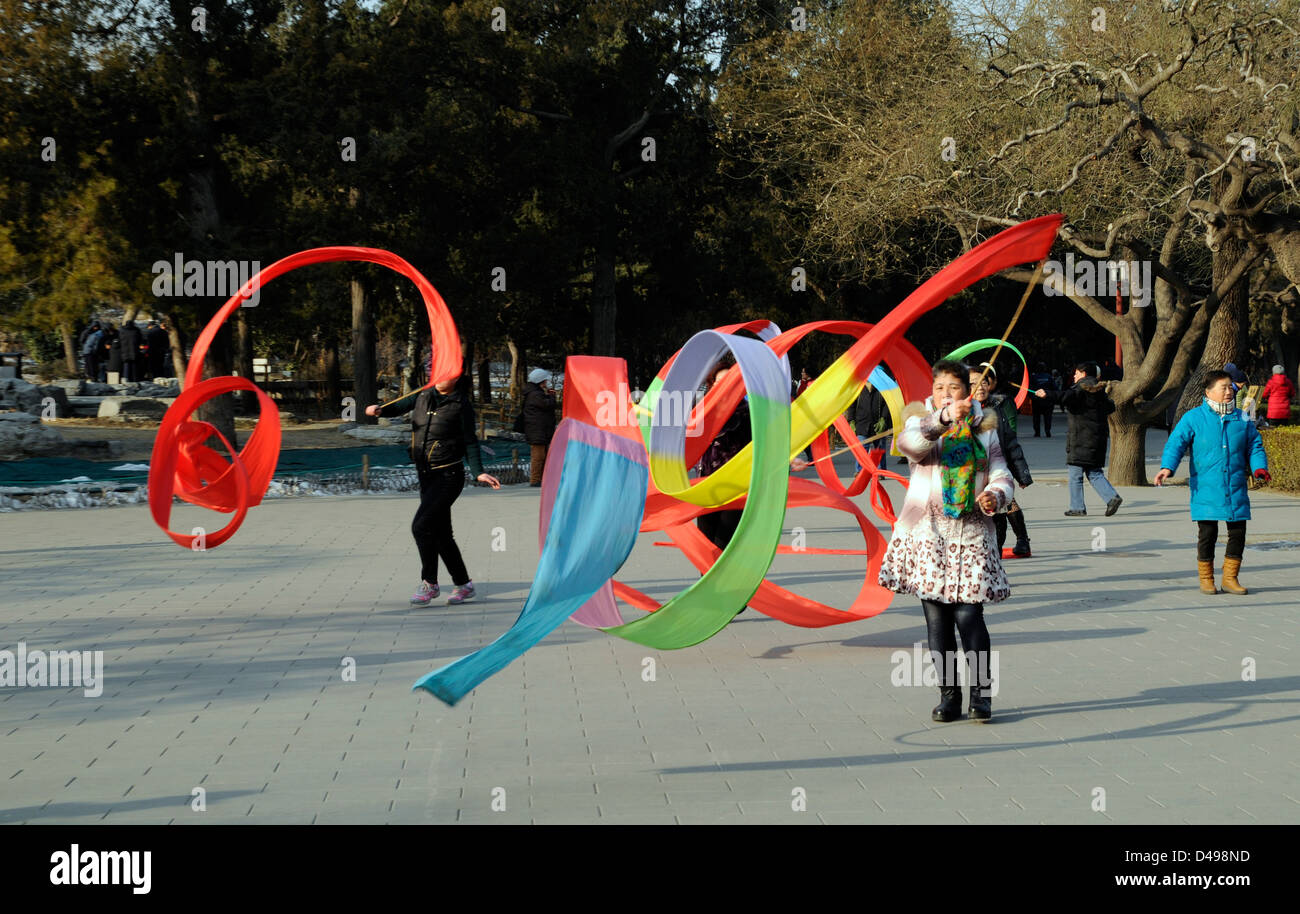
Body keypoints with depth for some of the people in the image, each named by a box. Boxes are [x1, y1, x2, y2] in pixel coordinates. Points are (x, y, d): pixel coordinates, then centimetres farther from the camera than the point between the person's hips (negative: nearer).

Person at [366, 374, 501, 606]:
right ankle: (464, 585, 24)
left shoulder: (461, 405, -10)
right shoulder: (424, 395, 5)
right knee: (441, 534, 11)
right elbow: (400, 406, 5)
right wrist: (379, 409, -17)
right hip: (426, 475, 7)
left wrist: (479, 472, -14)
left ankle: (430, 584, -2)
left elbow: (470, 442, -5)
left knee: (421, 526, -16)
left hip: (449, 476, -7)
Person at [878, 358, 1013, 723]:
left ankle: (981, 692, 4)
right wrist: (944, 417, -36)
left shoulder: (984, 429, 10)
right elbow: (910, 443, -20)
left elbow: (1001, 476, 7)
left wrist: (996, 494, -16)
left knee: (968, 615, -8)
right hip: (927, 533, 0)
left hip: (972, 533, 0)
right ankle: (948, 696, 12)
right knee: (937, 618, 2)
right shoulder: (921, 419, 3)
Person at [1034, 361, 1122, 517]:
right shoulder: (1098, 389, 15)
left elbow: (1069, 396, -29)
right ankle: (1112, 497, -3)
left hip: (1082, 437, -8)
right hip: (1099, 435, 8)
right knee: (1094, 472, 13)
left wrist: (1048, 395, -35)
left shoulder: (1082, 387, -10)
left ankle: (1077, 507, -1)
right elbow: (1110, 407, 26)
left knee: (1075, 473, -1)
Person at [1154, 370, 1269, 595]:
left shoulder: (1242, 419, 12)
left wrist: (1259, 467, -4)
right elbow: (1176, 443, -5)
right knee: (1207, 533, -2)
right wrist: (1167, 467, -21)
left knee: (1238, 533, 3)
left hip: (1236, 490, 3)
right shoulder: (1193, 418, 1)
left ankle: (1230, 578, 17)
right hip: (1205, 489, -3)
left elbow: (1254, 446, 15)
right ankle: (1206, 579, 13)